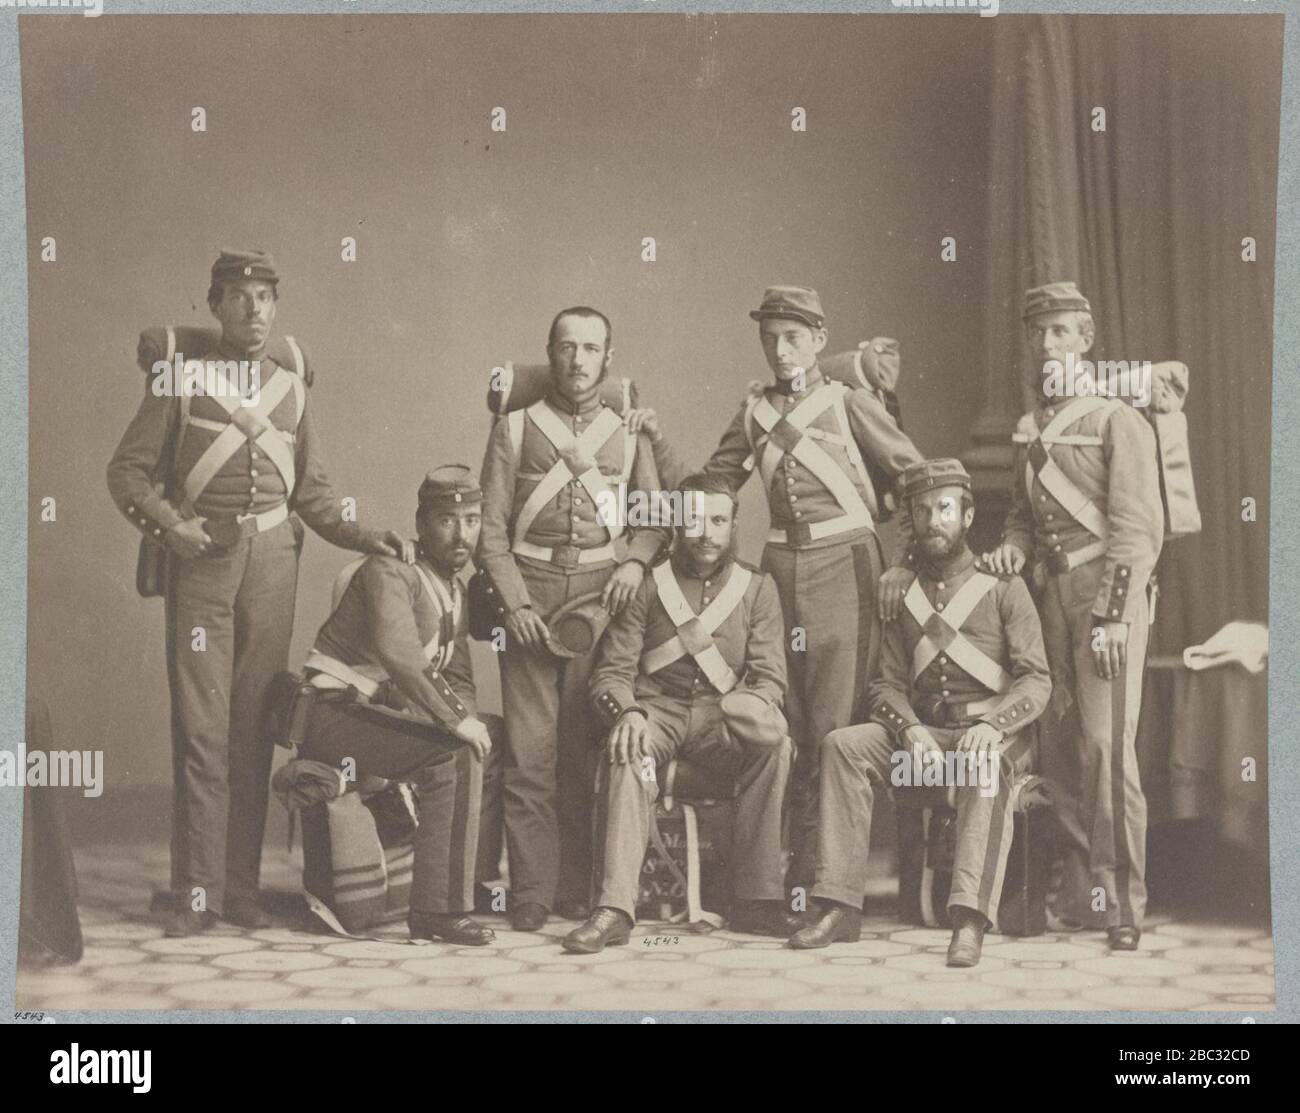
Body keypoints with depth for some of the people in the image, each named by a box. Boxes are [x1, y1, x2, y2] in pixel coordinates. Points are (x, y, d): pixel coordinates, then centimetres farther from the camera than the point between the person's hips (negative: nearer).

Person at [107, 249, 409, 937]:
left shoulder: (291, 389, 14)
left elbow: (311, 489, 17)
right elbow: (128, 469, 2)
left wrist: (360, 536, 3)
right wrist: (168, 523, -14)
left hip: (272, 563, 3)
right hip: (202, 562, -3)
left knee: (254, 728, 4)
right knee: (201, 729, -6)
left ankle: (241, 887, 10)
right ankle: (196, 892, -1)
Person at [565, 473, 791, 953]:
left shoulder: (757, 587, 11)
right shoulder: (647, 584, 8)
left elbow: (770, 677, 3)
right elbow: (613, 671, 2)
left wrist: (754, 711, -21)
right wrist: (627, 711, -22)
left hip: (724, 721, 1)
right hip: (656, 712, -1)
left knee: (773, 739, -32)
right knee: (629, 753, -36)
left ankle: (756, 898, -25)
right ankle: (614, 909, -43)